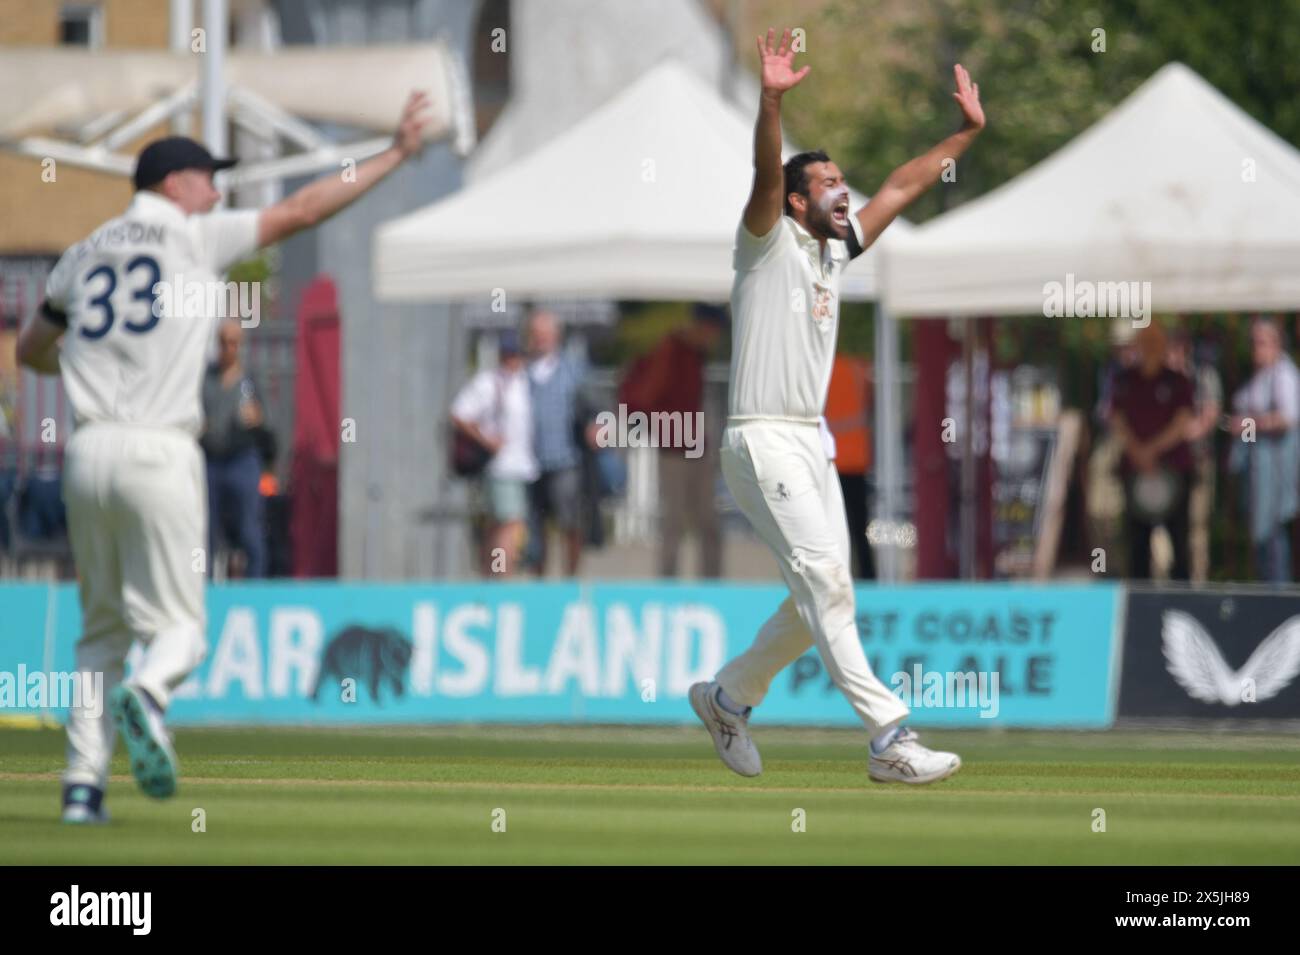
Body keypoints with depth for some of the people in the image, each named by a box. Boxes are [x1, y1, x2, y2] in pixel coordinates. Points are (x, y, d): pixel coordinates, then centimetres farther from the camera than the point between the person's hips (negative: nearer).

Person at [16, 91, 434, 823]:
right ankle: (146, 694, -32)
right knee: (180, 624, 0)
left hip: (88, 453, 5)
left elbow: (31, 349, 25)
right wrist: (395, 156, 2)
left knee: (101, 630, 13)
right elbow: (302, 210, -3)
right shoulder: (197, 239, 0)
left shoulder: (84, 255, 15)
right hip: (159, 454, -5)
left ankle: (84, 781, 3)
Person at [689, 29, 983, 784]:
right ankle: (891, 741, -23)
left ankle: (728, 696, 28)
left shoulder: (837, 249, 17)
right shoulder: (770, 241, -5)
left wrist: (968, 132, 17)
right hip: (762, 442, -9)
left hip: (812, 442, 9)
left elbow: (902, 187, 21)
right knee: (827, 582, -16)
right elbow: (766, 175, -23)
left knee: (820, 598, 9)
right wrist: (772, 101, -39)